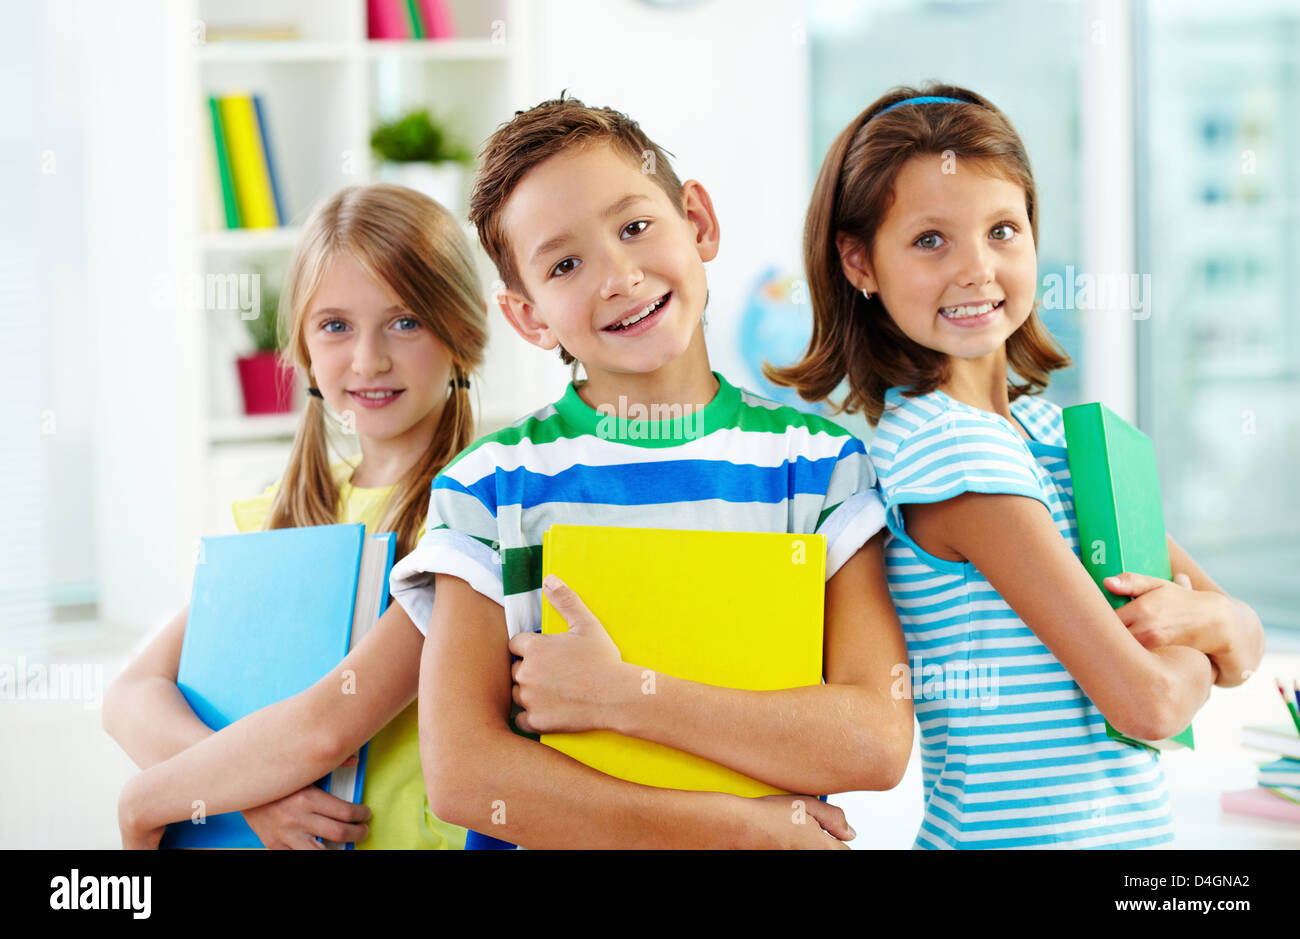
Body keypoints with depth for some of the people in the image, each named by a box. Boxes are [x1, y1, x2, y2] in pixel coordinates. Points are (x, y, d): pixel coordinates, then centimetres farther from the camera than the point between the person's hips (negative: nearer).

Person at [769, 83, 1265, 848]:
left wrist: (1206, 616, -12)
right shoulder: (948, 443, -19)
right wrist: (1189, 654, -2)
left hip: (1132, 826, 7)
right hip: (1026, 836, -7)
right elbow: (1147, 704, -21)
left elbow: (1245, 649, 8)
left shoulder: (1054, 431, 5)